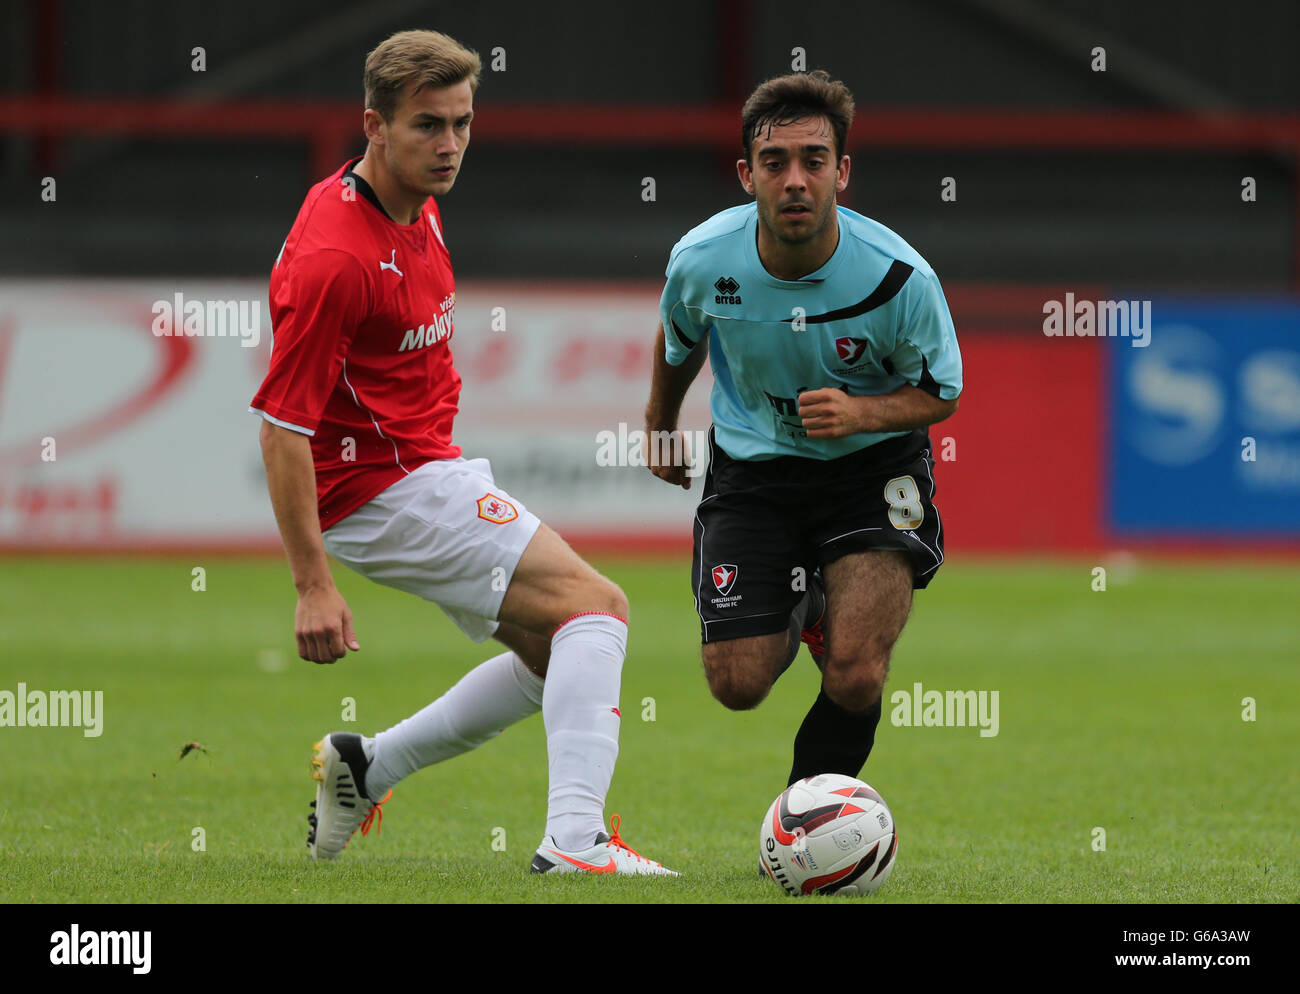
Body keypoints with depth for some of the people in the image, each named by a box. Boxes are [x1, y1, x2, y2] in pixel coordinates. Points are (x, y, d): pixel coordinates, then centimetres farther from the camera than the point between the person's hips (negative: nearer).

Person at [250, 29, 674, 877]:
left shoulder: (419, 207, 6)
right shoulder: (335, 258, -23)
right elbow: (282, 426, -23)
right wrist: (313, 585, -24)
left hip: (431, 471, 10)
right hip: (387, 489, -10)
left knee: (559, 657, 15)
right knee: (595, 606, -18)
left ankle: (368, 766, 19)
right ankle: (576, 835, -29)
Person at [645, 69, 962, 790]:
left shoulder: (900, 277, -23)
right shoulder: (702, 260, -17)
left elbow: (941, 393, -5)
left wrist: (860, 412, -26)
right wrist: (659, 429, 25)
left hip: (873, 465, -2)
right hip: (752, 465, 2)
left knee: (855, 675, -20)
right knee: (738, 685, -7)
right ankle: (801, 614, 30)